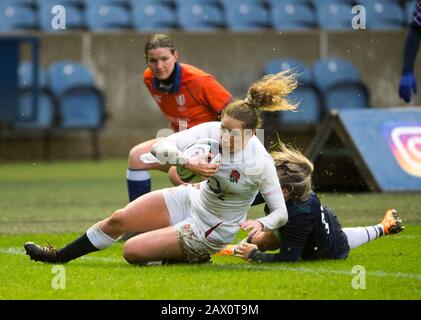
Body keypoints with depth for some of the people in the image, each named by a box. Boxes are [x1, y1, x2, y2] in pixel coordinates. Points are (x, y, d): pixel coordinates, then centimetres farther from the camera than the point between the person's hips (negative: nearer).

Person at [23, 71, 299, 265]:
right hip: (191, 199, 5)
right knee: (118, 220, 1)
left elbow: (281, 213, -18)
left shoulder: (260, 163, -29)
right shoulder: (212, 130, -18)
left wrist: (261, 224, -40)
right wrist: (188, 162, -42)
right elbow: (160, 147, -22)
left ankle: (193, 258, 12)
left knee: (132, 251, -11)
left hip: (210, 231, -5)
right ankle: (59, 257, 22)